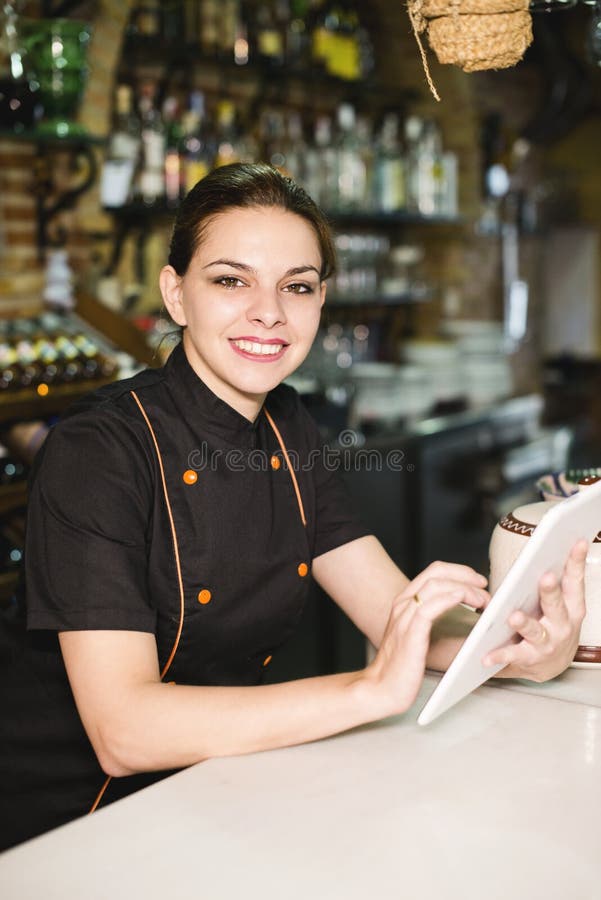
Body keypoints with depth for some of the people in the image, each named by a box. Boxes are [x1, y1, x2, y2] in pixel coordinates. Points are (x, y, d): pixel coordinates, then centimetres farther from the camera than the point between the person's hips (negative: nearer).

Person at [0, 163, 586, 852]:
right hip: (68, 821, -4)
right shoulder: (97, 451, -20)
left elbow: (397, 617, -3)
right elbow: (123, 731, -27)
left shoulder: (287, 429, 1)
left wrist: (532, 651, -23)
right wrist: (372, 690, -33)